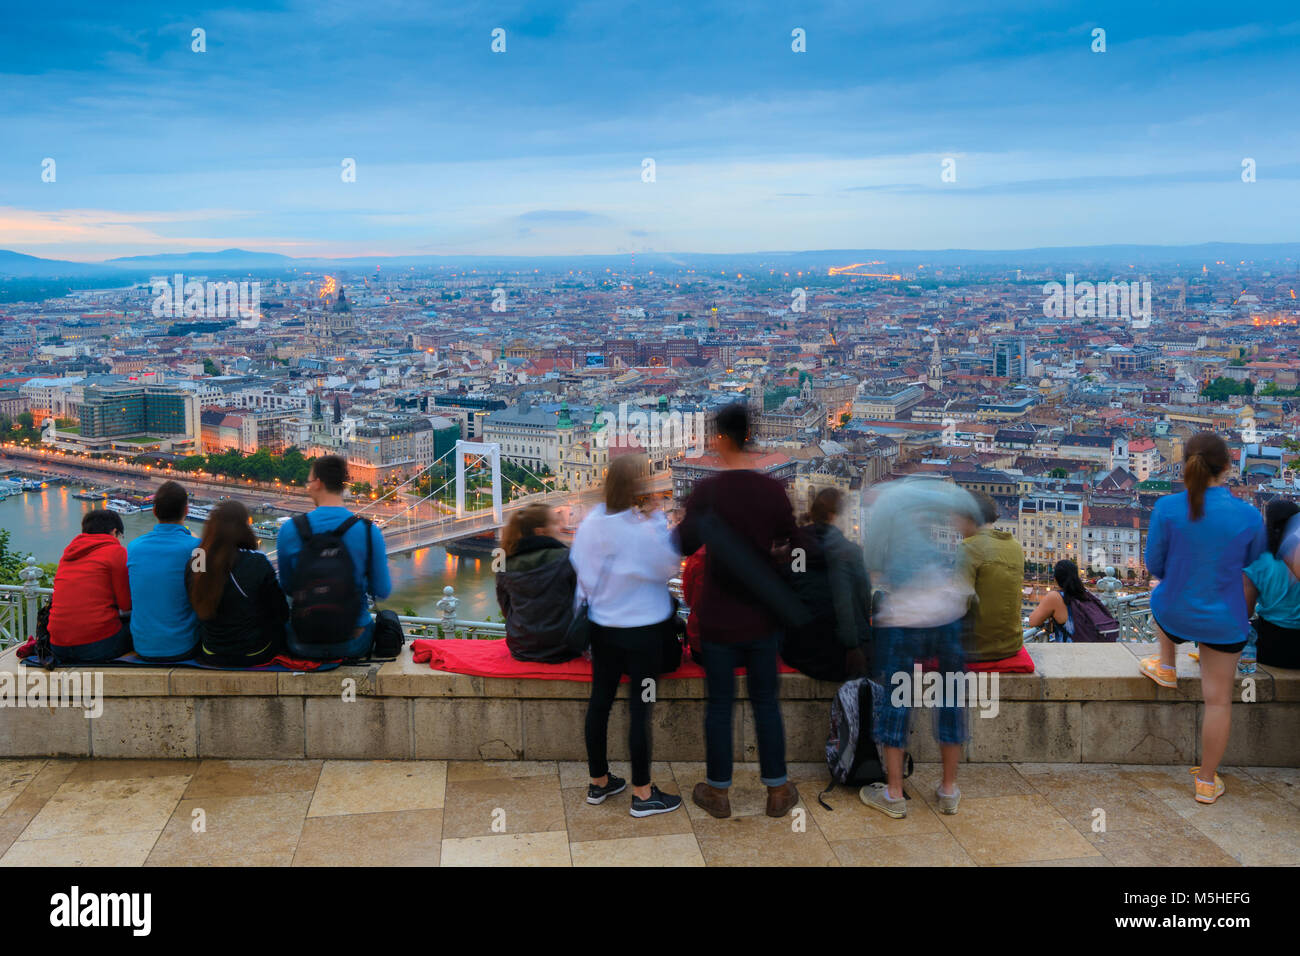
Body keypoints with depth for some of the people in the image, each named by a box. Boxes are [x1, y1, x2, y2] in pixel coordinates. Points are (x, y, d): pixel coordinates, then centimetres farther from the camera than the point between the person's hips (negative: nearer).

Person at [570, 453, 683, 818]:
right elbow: (670, 565, -11)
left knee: (600, 700, 15)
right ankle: (642, 794, 12)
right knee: (640, 708, 3)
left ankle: (598, 781, 29)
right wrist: (657, 518, -11)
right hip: (643, 627, -6)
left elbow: (579, 565, 5)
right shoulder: (645, 528, -22)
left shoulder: (590, 524, -4)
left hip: (601, 626, 6)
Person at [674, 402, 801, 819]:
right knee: (766, 702, 13)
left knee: (719, 703, 10)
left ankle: (718, 792, 20)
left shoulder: (706, 491, -14)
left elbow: (684, 544, -10)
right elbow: (788, 542, 5)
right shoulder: (773, 490, -6)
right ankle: (778, 791, 21)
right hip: (763, 615, 2)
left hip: (718, 617, -2)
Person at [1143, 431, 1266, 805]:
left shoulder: (1167, 508, -18)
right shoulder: (1248, 516, -15)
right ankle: (1207, 781, 20)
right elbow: (1255, 564, 4)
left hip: (1173, 614, 1)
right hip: (1223, 621, 0)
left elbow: (1154, 566, -6)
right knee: (1218, 700, 12)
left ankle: (1166, 666, 45)